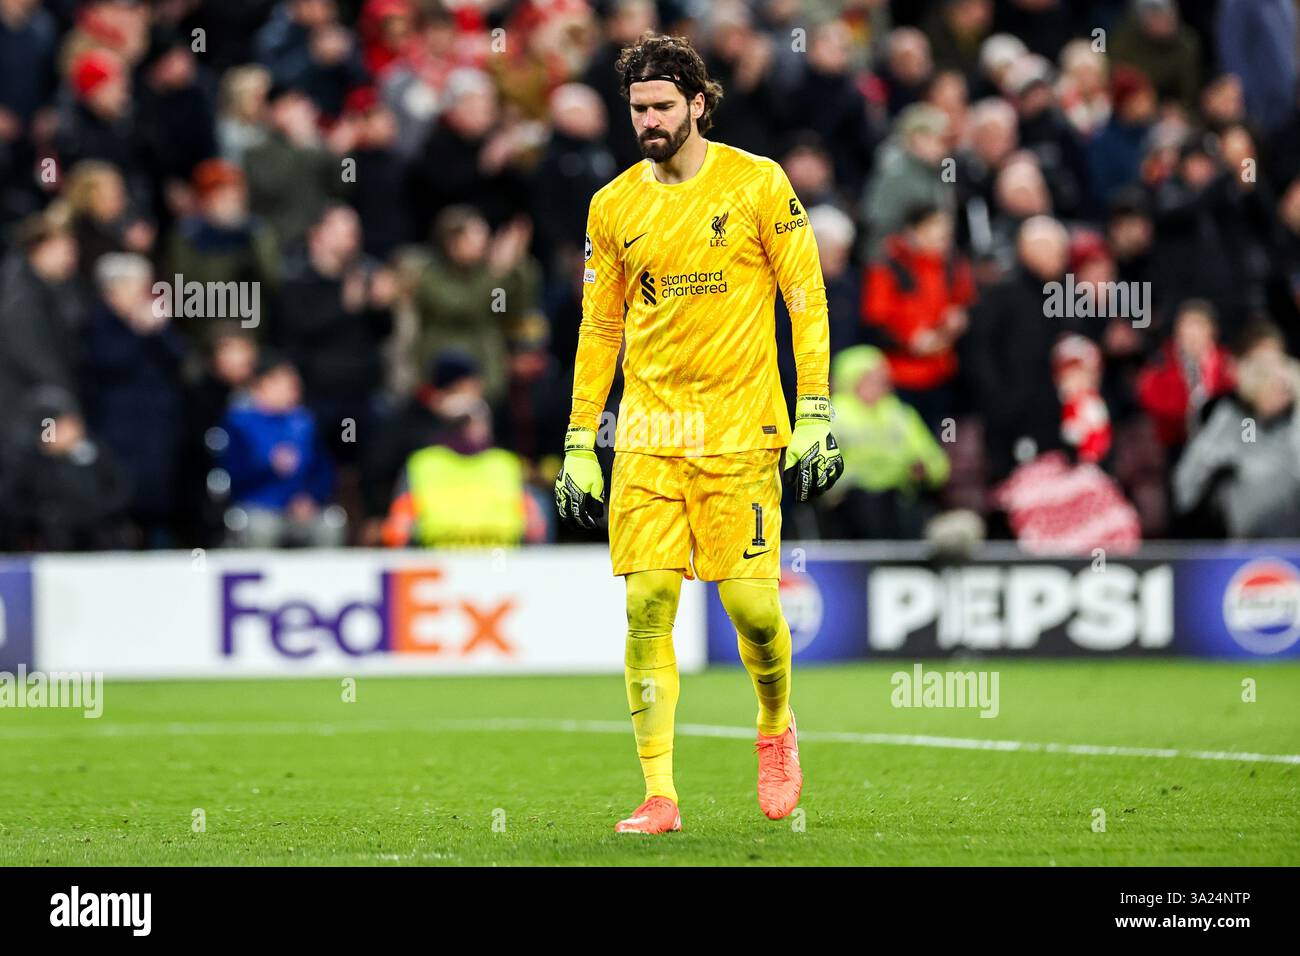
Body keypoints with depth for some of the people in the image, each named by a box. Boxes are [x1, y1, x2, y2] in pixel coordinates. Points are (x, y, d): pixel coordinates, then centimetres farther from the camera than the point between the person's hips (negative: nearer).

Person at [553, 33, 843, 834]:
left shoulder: (757, 184, -1)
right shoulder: (614, 207, 8)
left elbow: (807, 298, 1)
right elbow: (600, 329, 14)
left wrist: (816, 415, -6)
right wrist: (579, 445, 10)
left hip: (740, 429, -2)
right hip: (648, 435, 3)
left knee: (750, 600, -7)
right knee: (647, 603, -7)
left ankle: (777, 729, 25)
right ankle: (659, 796, -4)